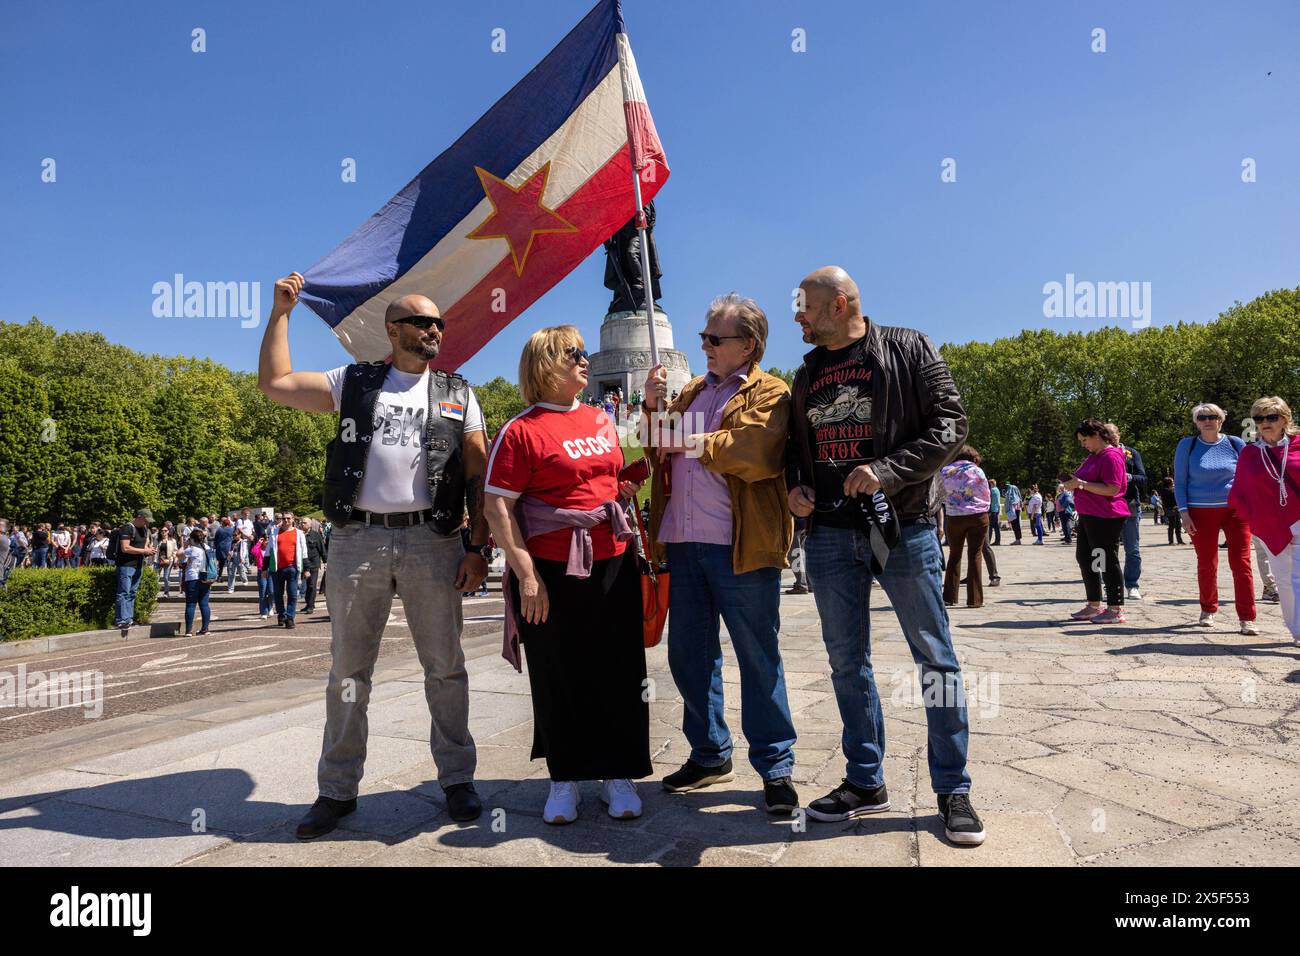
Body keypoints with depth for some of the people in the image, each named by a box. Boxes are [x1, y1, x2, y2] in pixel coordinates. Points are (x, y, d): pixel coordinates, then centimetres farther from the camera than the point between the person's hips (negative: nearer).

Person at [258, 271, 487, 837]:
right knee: (348, 668, 8)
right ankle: (337, 789, 20)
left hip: (432, 541, 0)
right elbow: (274, 384, 9)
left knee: (445, 666, 5)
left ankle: (457, 779, 19)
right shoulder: (353, 383, 13)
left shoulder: (457, 395, 11)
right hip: (357, 541, 1)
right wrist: (281, 311, 8)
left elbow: (478, 478, 7)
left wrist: (478, 547, -2)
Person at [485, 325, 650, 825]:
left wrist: (627, 487, 5)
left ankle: (618, 775, 23)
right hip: (551, 572, -5)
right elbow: (498, 507, -11)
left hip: (613, 564, 6)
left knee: (619, 672, 9)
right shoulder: (521, 430, -7)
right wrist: (526, 575, -16)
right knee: (557, 677, 6)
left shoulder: (601, 419, 12)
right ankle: (564, 780, 22)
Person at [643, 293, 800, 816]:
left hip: (740, 547, -6)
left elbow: (759, 454, -19)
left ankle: (775, 769, 14)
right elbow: (658, 452, 17)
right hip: (683, 543, 7)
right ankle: (709, 754, 29)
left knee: (758, 659, 2)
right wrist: (653, 408, 2)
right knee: (688, 654, 13)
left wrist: (693, 442, -10)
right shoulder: (690, 392, 20)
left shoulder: (769, 393, -1)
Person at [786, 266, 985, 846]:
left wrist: (887, 470, -18)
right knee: (846, 661, 9)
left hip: (903, 528, -5)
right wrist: (796, 485, 1)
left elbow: (950, 425, -6)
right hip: (830, 534, 5)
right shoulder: (808, 373, 16)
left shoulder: (906, 349, 1)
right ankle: (865, 782, 22)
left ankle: (953, 790, 14)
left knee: (935, 657, 1)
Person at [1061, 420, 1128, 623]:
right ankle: (1094, 606, 25)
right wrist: (1074, 483, 9)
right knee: (1084, 557, 15)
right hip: (1088, 516, 11)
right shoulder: (1093, 456, 17)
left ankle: (1116, 610, 4)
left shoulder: (1111, 456, -14)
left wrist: (1082, 484, -22)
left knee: (1107, 561, -4)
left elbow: (1112, 489, -22)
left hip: (1105, 518, -11)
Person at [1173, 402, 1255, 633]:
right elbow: (1179, 481, 3)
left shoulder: (1235, 444, 3)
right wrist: (1183, 512, -5)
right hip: (1202, 513, 0)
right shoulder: (1187, 445, 2)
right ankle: (1208, 611, 26)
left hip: (1235, 510, 0)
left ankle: (1247, 618, -2)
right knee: (1206, 564, 8)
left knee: (1241, 563, -5)